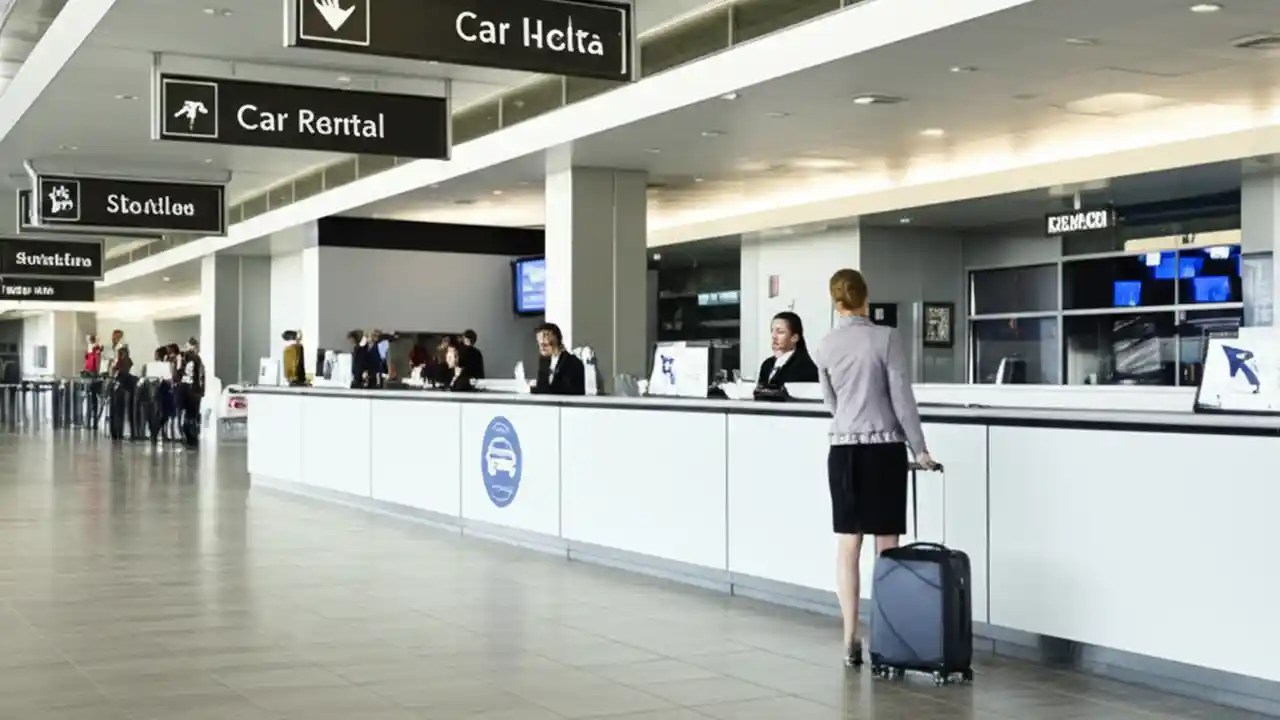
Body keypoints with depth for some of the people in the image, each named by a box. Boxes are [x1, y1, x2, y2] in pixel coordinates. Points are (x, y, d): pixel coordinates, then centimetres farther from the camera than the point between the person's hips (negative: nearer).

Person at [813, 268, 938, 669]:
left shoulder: (824, 347, 3)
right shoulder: (886, 338, -9)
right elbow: (902, 398, -9)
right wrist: (919, 448, -1)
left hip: (843, 448, 3)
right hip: (884, 447, -3)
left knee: (848, 544, 6)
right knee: (887, 547, 3)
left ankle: (851, 641, 6)